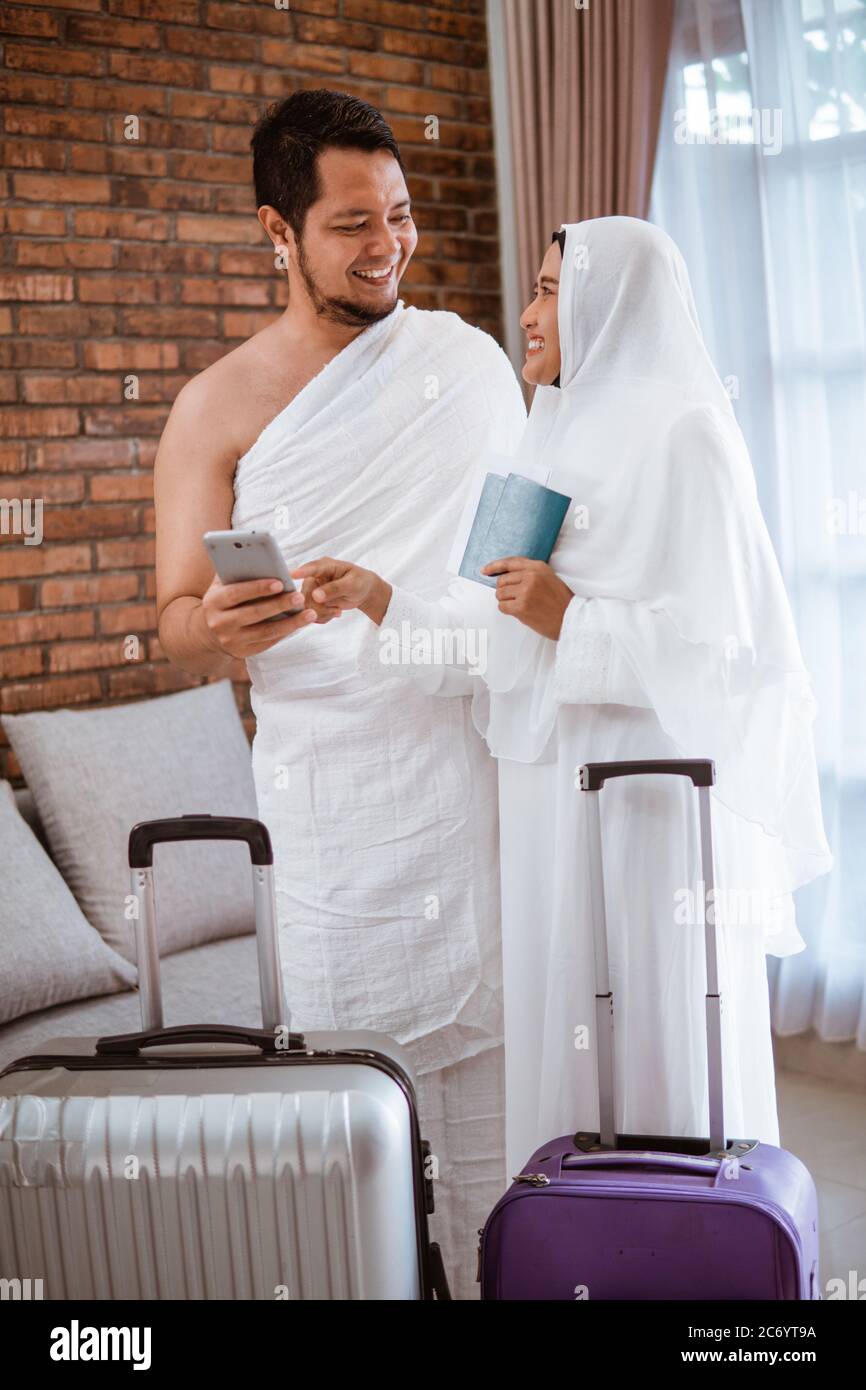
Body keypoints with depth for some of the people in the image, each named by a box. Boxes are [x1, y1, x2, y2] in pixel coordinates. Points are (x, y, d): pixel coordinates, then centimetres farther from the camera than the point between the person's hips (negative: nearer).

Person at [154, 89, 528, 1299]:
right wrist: (222, 626, -25)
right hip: (337, 797, -2)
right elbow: (181, 630, -2)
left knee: (493, 1063, 7)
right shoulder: (220, 408, -1)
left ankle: (500, 1276, 23)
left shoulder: (470, 359, 9)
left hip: (487, 763, 3)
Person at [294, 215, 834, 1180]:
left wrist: (574, 619, -19)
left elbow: (722, 639, -15)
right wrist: (382, 600, 5)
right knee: (561, 1041, 13)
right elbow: (505, 636, 14)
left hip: (656, 794, -8)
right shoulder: (561, 441, 17)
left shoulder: (682, 436, -9)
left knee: (663, 1056, 1)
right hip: (555, 795, 8)